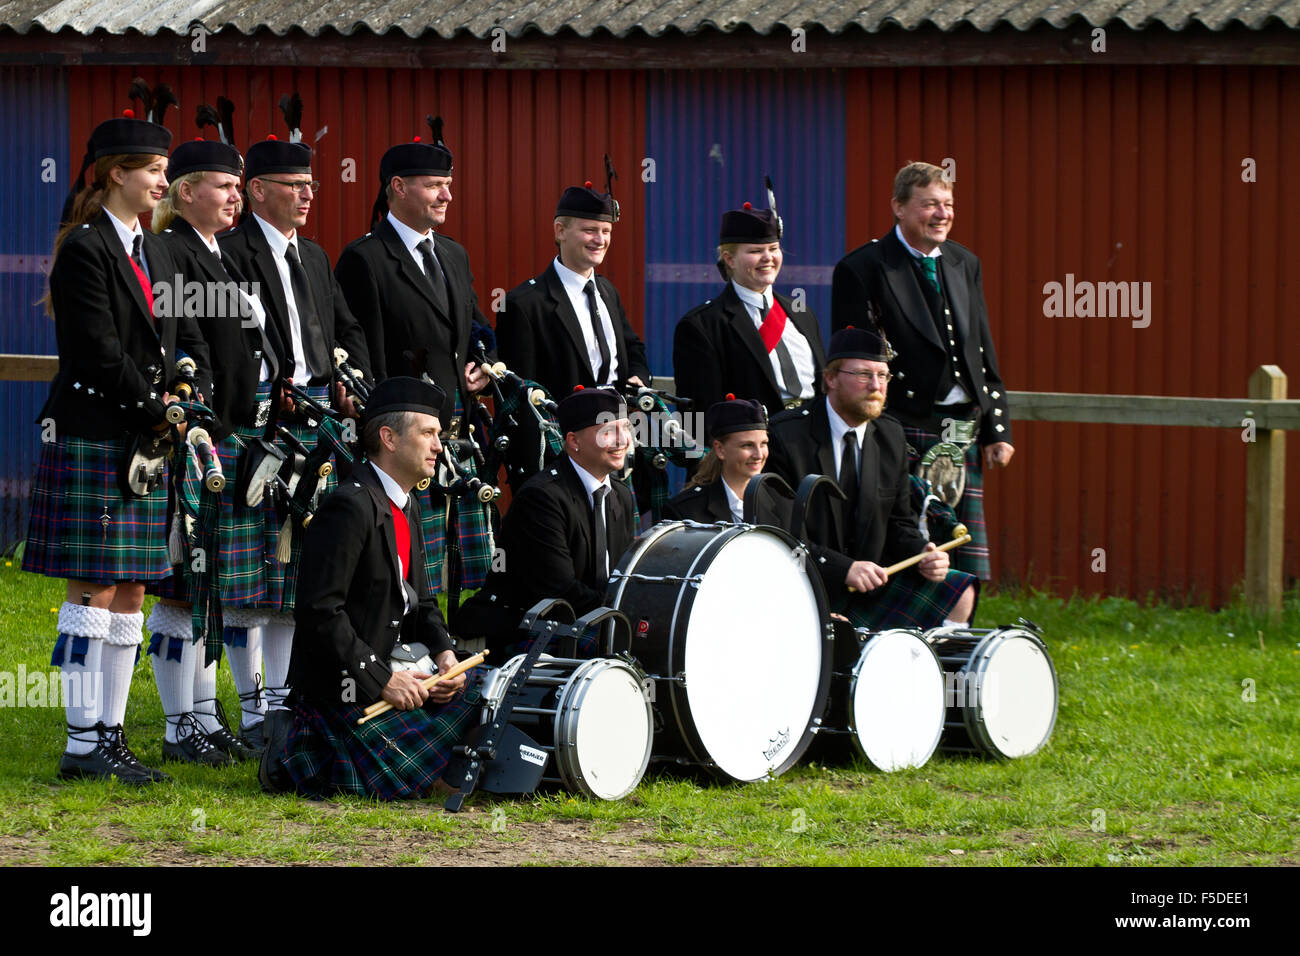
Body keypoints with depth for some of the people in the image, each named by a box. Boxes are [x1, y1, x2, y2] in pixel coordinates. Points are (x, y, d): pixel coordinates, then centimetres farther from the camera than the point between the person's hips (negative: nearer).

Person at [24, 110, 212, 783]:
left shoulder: (154, 251, 16)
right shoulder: (85, 248, -11)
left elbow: (185, 337, 17)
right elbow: (99, 350, -17)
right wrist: (156, 412, -11)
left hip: (145, 445, 9)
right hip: (93, 443, -9)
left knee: (129, 595, 9)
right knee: (94, 593, -7)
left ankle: (111, 734, 13)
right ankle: (84, 745, -5)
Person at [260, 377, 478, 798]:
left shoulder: (406, 506, 13)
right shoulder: (350, 507, -19)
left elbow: (418, 600, 21)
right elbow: (320, 611, -25)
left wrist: (443, 652, 0)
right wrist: (381, 680, -23)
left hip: (385, 676, 10)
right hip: (342, 693, -10)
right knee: (411, 779, -20)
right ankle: (294, 758, 0)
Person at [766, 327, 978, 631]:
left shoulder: (891, 437, 9)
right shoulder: (785, 435, -12)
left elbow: (899, 524, 14)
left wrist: (922, 554, -8)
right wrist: (843, 568, -24)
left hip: (871, 586, 7)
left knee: (961, 594, -4)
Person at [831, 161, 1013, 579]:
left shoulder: (965, 264, 16)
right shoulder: (861, 269, -5)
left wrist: (997, 429, 11)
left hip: (962, 433, 6)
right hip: (904, 433, -6)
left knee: (970, 568, 3)